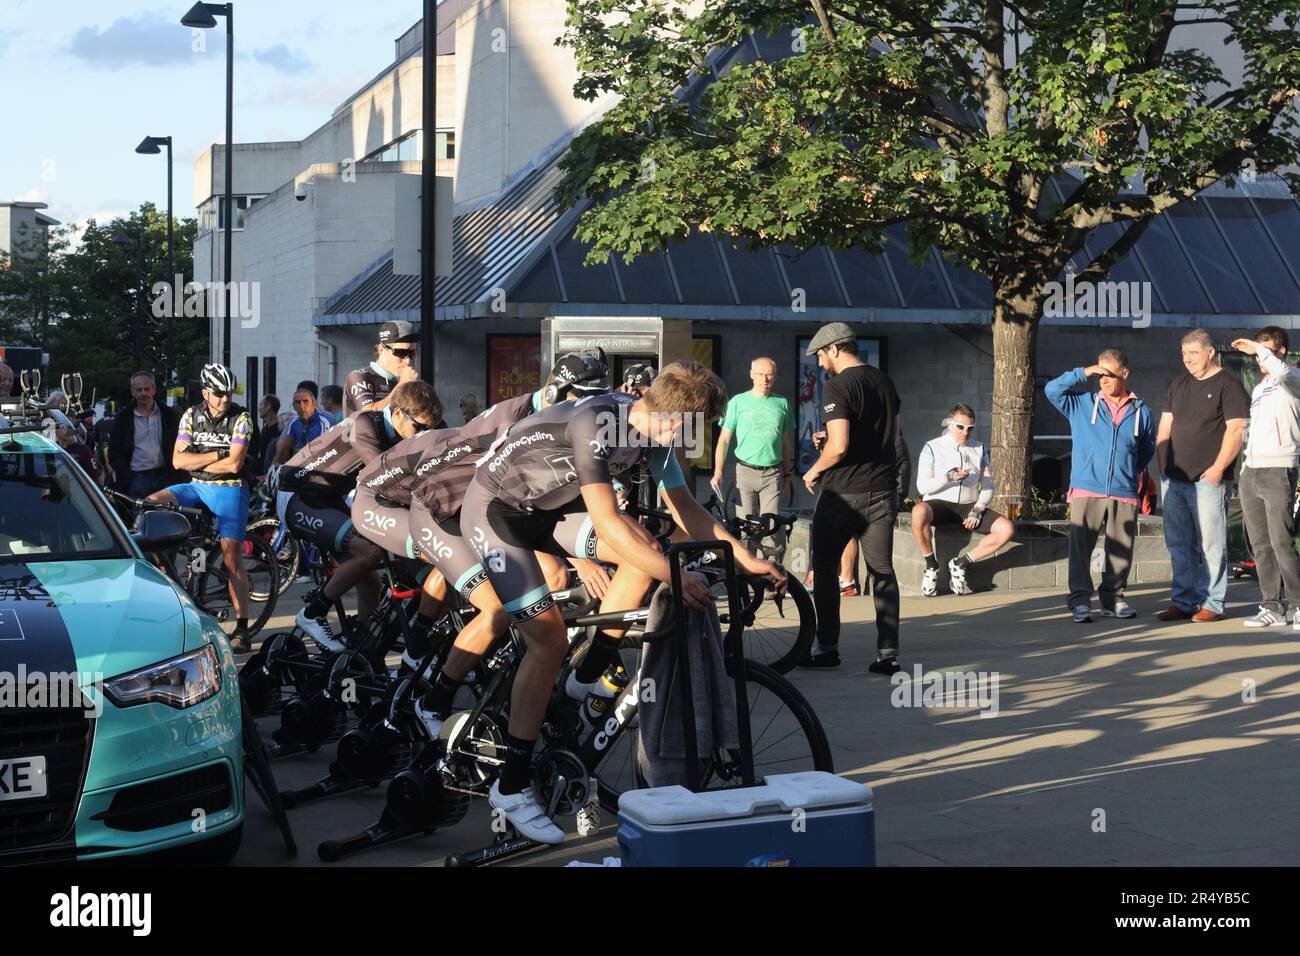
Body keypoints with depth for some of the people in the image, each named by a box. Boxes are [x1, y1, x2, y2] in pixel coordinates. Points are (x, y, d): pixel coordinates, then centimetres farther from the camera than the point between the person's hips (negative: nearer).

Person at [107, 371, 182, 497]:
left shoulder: (168, 414, 9)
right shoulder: (123, 419, 7)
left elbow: (177, 446, 10)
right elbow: (113, 453, 6)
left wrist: (173, 475, -3)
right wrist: (128, 476, -7)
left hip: (164, 476, 1)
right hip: (136, 478, -1)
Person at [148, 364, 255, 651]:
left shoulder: (240, 418, -7)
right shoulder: (192, 415, 3)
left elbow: (234, 464, -16)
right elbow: (178, 460, -4)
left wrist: (196, 462, -7)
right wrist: (217, 455, -11)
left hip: (229, 489, -4)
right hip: (197, 487, 4)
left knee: (231, 554, -14)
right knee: (152, 503, -19)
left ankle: (241, 629, -12)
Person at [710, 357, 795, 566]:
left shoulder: (782, 404, 9)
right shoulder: (738, 402, 4)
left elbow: (787, 442, 15)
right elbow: (724, 438, 4)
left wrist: (787, 475, 14)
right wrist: (718, 472, -2)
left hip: (773, 473, 1)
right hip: (745, 471, -1)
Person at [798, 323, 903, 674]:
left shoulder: (838, 386, -14)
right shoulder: (884, 381, 10)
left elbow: (839, 446, -23)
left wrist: (813, 471, -5)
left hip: (843, 493, -6)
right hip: (882, 491, 6)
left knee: (824, 569, 9)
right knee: (882, 571, 6)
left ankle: (826, 647, 12)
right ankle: (888, 654, 3)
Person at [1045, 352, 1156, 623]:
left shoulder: (1141, 412, 11)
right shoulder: (1082, 404, 9)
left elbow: (1148, 449, 24)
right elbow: (1052, 389, -2)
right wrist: (1083, 373, -5)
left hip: (1124, 493, 2)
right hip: (1086, 491, -1)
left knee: (1121, 551, 4)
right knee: (1081, 547, -7)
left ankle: (1113, 598, 18)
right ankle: (1080, 600, -3)